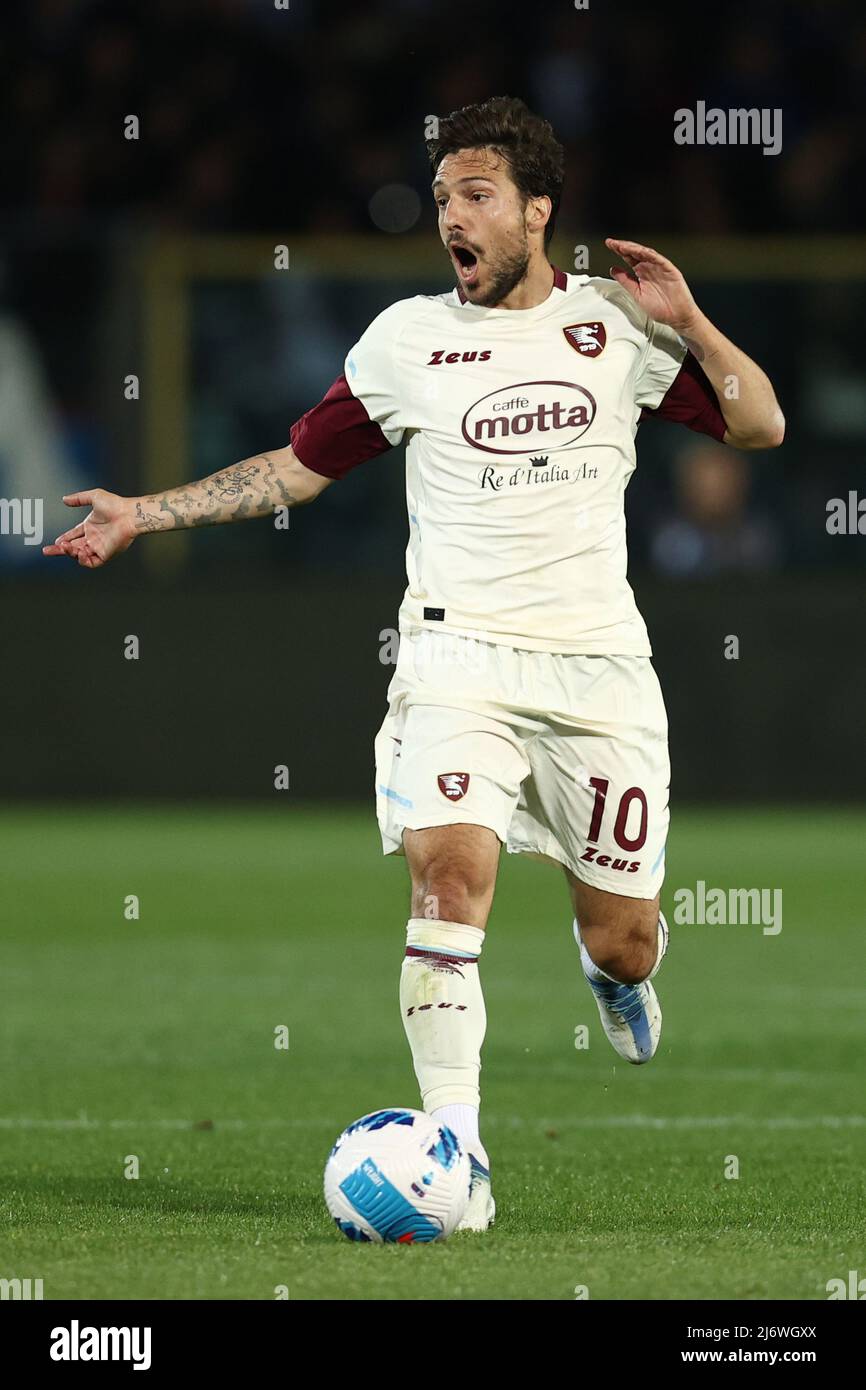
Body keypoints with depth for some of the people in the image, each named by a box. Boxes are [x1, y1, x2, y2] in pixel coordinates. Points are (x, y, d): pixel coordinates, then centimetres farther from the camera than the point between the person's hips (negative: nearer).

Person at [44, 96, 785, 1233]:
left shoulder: (614, 323, 6)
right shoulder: (408, 339, 5)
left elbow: (759, 425, 8)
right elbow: (300, 466, 13)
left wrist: (687, 323, -7)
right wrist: (143, 514, 6)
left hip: (598, 667, 1)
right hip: (460, 655, -1)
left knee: (625, 944, 4)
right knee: (451, 872, -24)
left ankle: (612, 964, 44)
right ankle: (456, 1152, -20)